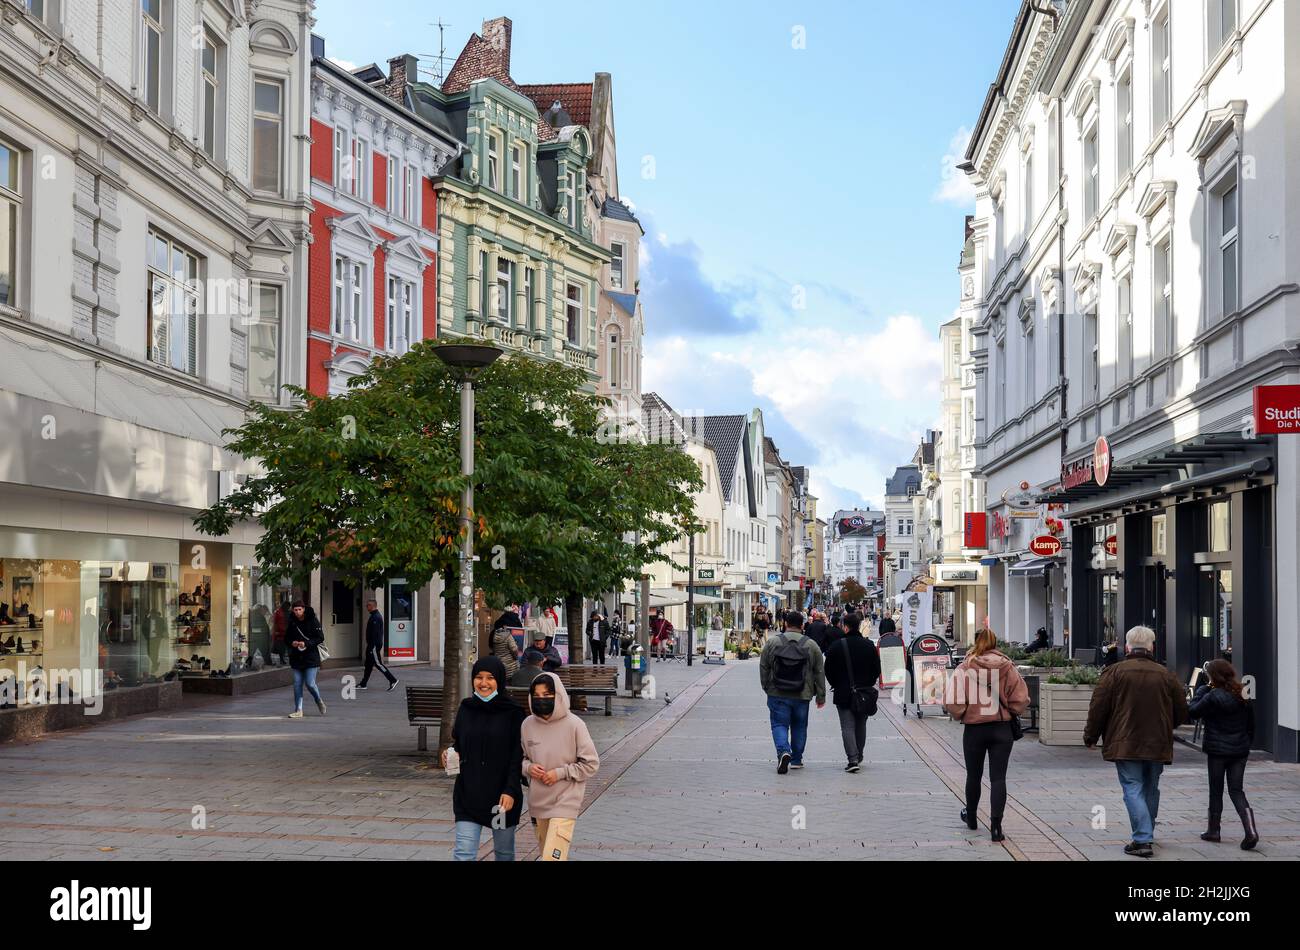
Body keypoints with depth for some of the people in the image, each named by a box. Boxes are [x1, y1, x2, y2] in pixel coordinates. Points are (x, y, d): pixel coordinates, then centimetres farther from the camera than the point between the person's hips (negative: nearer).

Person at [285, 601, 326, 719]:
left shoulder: (313, 621, -6)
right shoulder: (291, 623, 5)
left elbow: (320, 638, -7)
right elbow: (286, 638, 14)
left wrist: (306, 644, -19)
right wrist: (292, 643, -9)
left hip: (311, 657, -4)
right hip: (296, 658, 4)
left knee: (310, 684, -6)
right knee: (297, 685, 3)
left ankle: (319, 701, 22)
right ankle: (298, 710, 10)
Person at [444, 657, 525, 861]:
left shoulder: (512, 713, -6)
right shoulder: (466, 709, 4)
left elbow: (518, 756, -8)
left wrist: (510, 790, -15)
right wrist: (450, 754, -8)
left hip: (502, 794, -2)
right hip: (468, 794, 2)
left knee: (504, 851, 13)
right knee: (463, 853, -7)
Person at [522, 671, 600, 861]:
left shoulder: (574, 725, -13)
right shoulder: (528, 724, 1)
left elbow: (591, 764, -7)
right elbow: (520, 758, 15)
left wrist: (560, 773, -14)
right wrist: (528, 767, -7)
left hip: (565, 801, -5)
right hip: (538, 801, 6)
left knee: (553, 856, -15)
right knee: (545, 851, 18)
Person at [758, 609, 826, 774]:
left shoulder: (772, 643, -2)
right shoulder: (811, 645, 0)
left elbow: (763, 668, 3)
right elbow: (820, 673, 4)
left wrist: (767, 688, 17)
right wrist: (821, 697, 10)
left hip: (777, 694, -1)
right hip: (802, 695, 1)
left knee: (779, 724, 3)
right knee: (799, 727, 16)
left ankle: (783, 751, -21)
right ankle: (796, 760, 23)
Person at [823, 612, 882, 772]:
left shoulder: (837, 646, -8)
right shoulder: (869, 645, -1)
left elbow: (828, 670, -3)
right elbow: (877, 669, 5)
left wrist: (836, 685, 11)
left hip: (843, 693, -3)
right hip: (865, 693, 3)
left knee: (847, 726, -3)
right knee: (861, 726, 17)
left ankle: (853, 759, -17)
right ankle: (858, 758, 26)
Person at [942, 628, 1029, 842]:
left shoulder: (965, 669, -9)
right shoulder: (1007, 667, -6)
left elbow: (952, 702, -15)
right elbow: (1021, 700, -8)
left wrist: (961, 715, 5)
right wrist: (1008, 711, 11)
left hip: (974, 729, 0)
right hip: (1002, 728, 0)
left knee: (974, 775, 18)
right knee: (998, 777, 2)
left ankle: (971, 817, 37)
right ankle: (996, 826, -6)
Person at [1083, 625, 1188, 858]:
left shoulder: (1115, 672, -7)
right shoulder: (1165, 675, 3)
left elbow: (1098, 708, -7)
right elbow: (1182, 712, 11)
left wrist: (1091, 736, 7)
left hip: (1125, 745, -4)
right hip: (1158, 745, 4)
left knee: (1133, 789, -4)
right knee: (1151, 790, 18)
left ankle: (1142, 840, -14)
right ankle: (1147, 834, 32)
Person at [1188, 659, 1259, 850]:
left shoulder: (1212, 697, -15)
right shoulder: (1244, 697, 4)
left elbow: (1192, 712, -7)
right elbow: (1251, 725, 12)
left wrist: (1202, 690, -1)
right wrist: (1248, 744, 21)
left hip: (1217, 751, -5)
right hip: (1240, 751, 5)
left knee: (1216, 791, 9)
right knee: (1236, 791, 6)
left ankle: (1213, 830, 19)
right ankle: (1251, 830, -11)